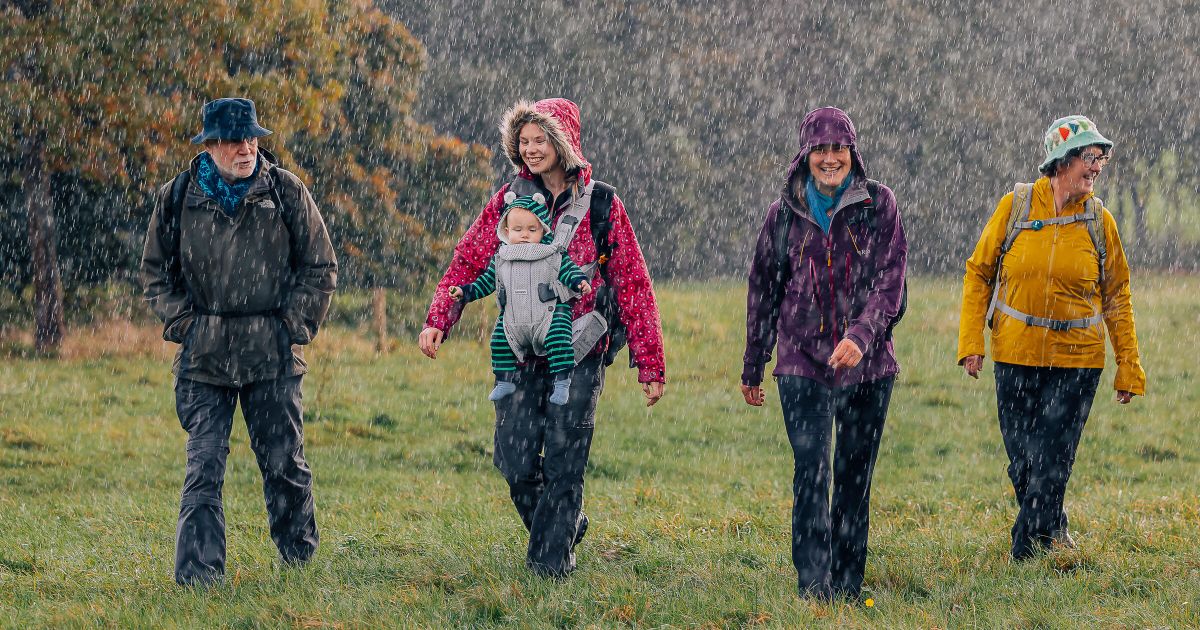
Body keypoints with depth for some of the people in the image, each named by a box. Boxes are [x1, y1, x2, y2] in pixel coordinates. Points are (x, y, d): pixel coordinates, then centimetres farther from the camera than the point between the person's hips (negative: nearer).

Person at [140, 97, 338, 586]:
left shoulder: (286, 193, 2)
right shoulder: (178, 198, 3)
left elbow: (320, 268, 9)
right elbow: (156, 272, 14)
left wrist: (294, 324, 1)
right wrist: (183, 322, 3)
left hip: (272, 354, 0)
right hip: (204, 355, 0)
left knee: (285, 463, 5)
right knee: (204, 466, -7)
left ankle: (299, 560, 24)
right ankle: (198, 573, -8)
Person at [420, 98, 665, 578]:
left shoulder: (600, 205, 1)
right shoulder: (509, 200, 6)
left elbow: (632, 285, 3)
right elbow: (468, 262, 2)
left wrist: (649, 363, 1)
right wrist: (438, 320, -15)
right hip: (522, 352, 2)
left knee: (564, 461, -5)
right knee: (515, 462, -2)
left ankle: (551, 560, 6)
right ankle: (567, 526, 24)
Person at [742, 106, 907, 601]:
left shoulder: (878, 204, -1)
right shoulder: (784, 213, 4)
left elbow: (889, 281, -8)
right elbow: (763, 291, 12)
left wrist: (861, 337, -24)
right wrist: (752, 368, 17)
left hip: (867, 363, 0)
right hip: (803, 362, 0)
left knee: (855, 477, 7)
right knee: (811, 474, -12)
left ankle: (848, 587, 17)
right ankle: (813, 586, -13)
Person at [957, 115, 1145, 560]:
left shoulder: (1099, 220, 1)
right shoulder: (1015, 207, -2)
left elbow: (1116, 295, 7)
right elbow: (979, 273, 5)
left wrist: (1128, 368, 5)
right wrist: (970, 342, -3)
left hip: (1077, 359, 0)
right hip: (1016, 355, 1)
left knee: (1052, 461, -5)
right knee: (1022, 460, 7)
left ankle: (1027, 549, 4)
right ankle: (1052, 529, 28)